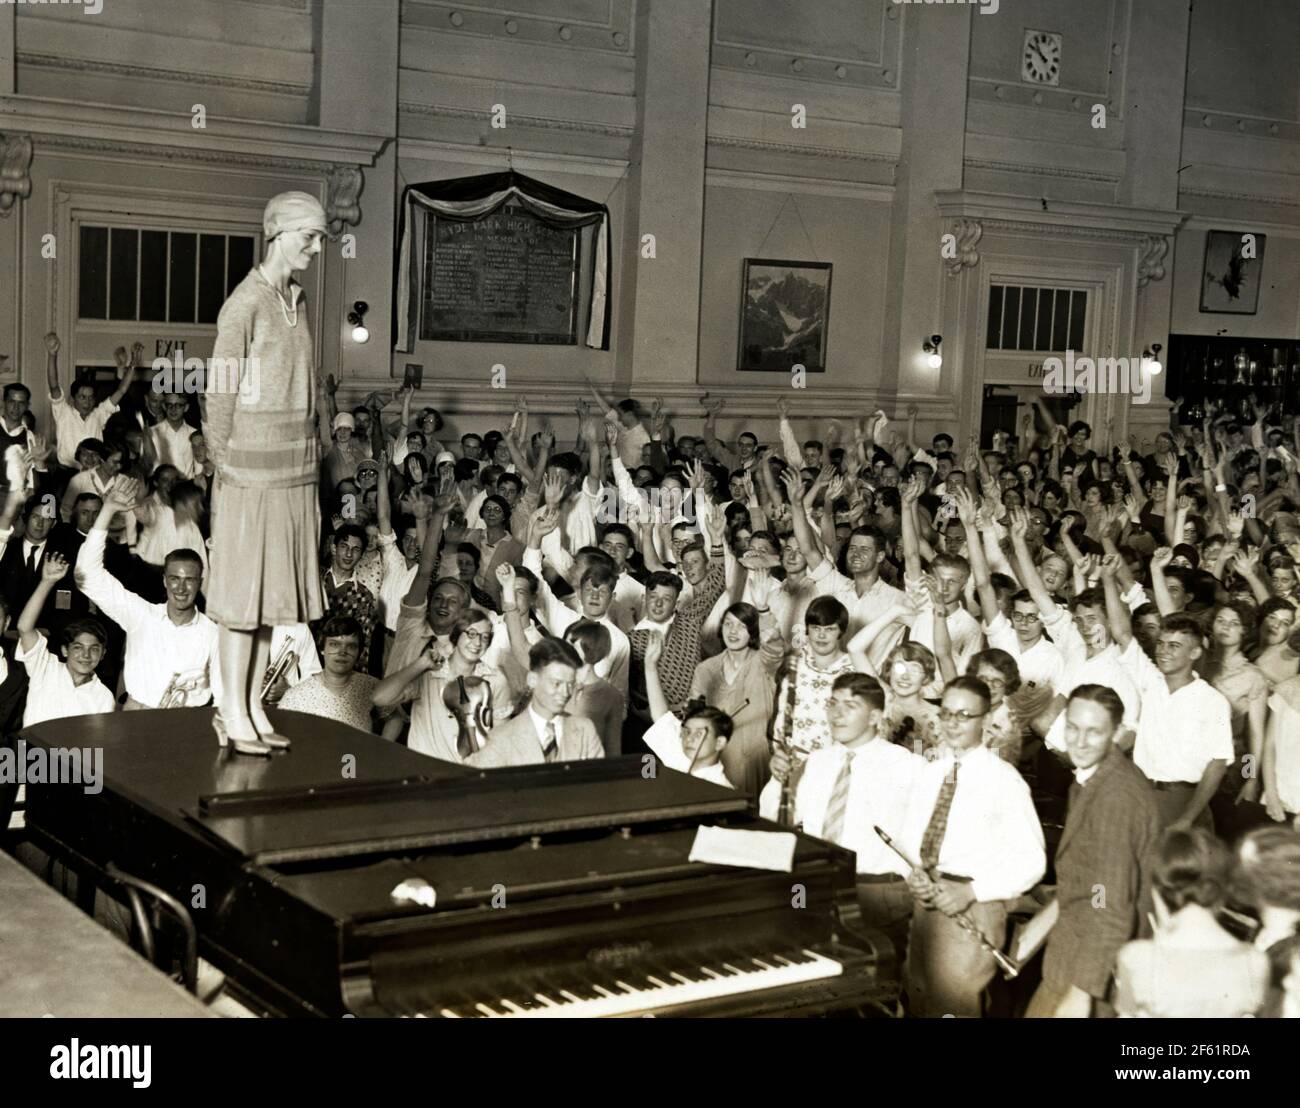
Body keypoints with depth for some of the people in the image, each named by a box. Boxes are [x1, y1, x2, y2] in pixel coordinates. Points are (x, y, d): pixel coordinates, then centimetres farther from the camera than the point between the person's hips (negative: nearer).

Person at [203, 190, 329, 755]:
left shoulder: (297, 301, 13)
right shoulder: (246, 303, -11)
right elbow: (221, 393, -9)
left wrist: (310, 461, 14)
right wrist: (225, 463, -6)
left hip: (294, 474, 7)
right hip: (253, 474, -7)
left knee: (273, 593, 11)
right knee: (242, 594, -1)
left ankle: (253, 705, 19)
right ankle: (232, 714, 6)